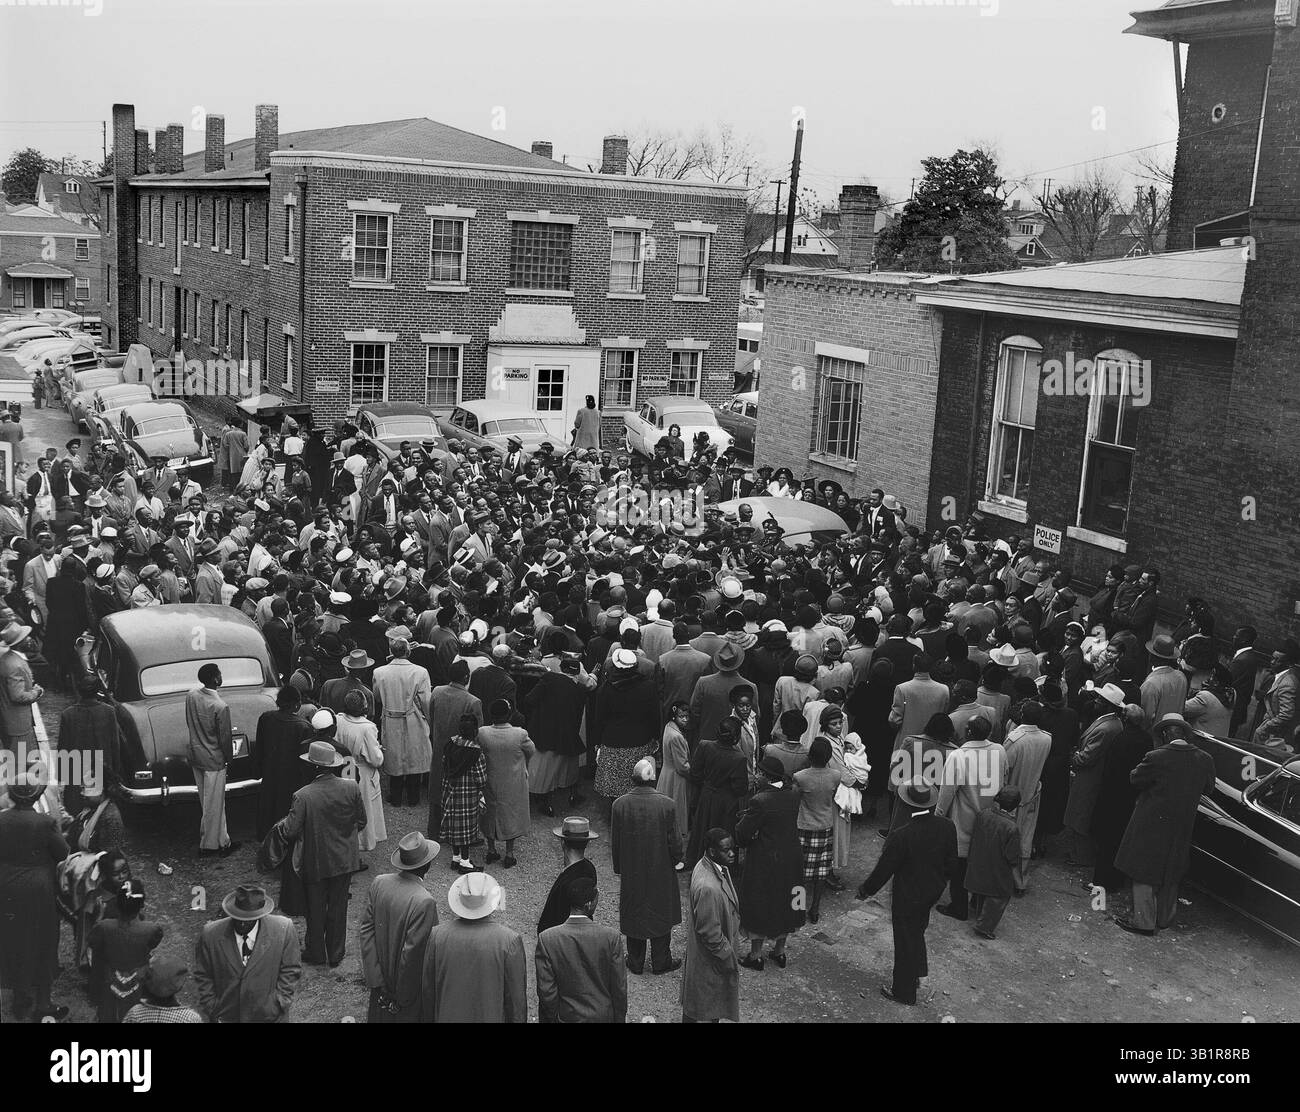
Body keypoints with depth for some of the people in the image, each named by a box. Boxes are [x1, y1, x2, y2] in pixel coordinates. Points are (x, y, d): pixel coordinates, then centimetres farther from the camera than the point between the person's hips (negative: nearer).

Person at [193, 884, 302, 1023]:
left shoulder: (283, 930, -14)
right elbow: (202, 976, -2)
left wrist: (279, 1005, -9)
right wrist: (212, 1010, -5)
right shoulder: (210, 934, -12)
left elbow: (290, 971, -5)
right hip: (226, 1016, 0)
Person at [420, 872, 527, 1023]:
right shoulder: (510, 941, -18)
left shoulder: (437, 936, -11)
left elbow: (427, 992, 0)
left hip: (446, 1017, 2)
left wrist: (427, 1019, 14)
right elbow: (516, 999, -10)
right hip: (491, 1017, -2)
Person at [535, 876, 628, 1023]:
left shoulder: (547, 939, -18)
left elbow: (546, 991, -12)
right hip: (603, 1016, 0)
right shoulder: (611, 937, -19)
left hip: (567, 1017, 0)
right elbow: (620, 987, -10)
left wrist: (553, 1018, 4)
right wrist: (620, 1018, 5)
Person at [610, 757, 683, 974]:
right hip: (661, 871, -1)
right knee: (661, 913, 15)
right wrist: (674, 861, 10)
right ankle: (661, 962, 26)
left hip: (631, 871, 1)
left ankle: (635, 962, 27)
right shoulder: (667, 805, -20)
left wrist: (618, 867, 12)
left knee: (633, 913, 16)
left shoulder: (619, 804, -14)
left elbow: (615, 842, -3)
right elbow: (675, 841, -10)